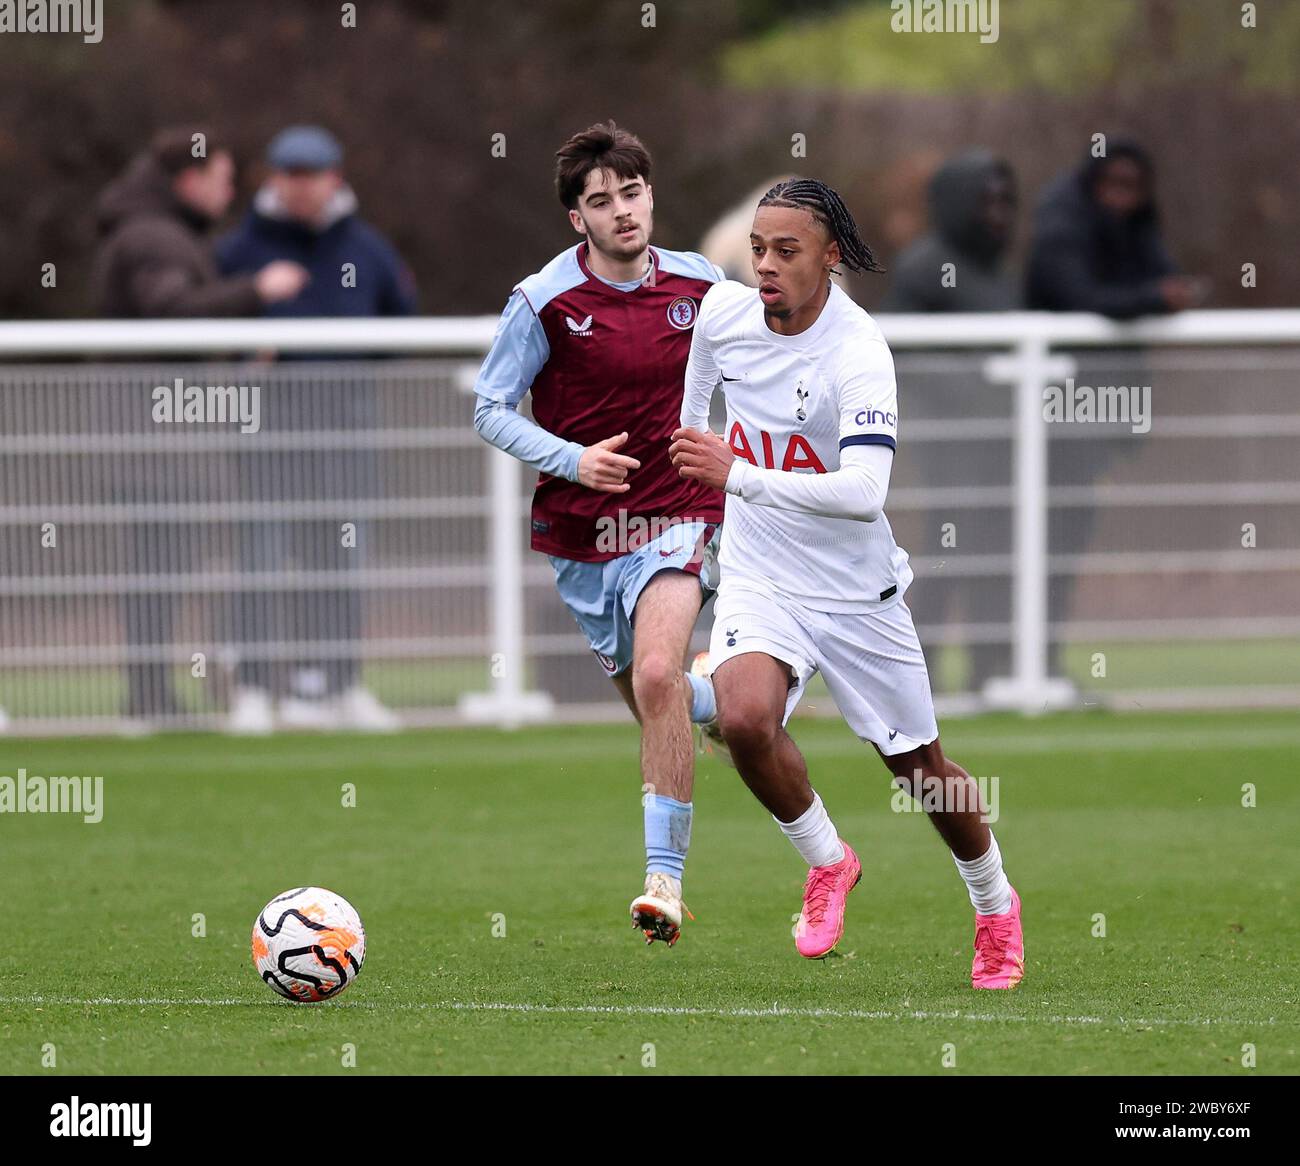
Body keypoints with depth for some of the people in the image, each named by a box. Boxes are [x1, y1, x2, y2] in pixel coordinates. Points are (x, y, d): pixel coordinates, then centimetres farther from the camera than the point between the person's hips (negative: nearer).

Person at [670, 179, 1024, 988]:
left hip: (854, 588, -3)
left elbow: (864, 491, -37)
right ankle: (827, 862, 1)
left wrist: (737, 475, -42)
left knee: (920, 765, 11)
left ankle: (995, 906, 39)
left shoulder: (859, 352, -24)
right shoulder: (723, 313, -7)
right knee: (745, 718, -26)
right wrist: (684, 463, 31)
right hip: (757, 579, 3)